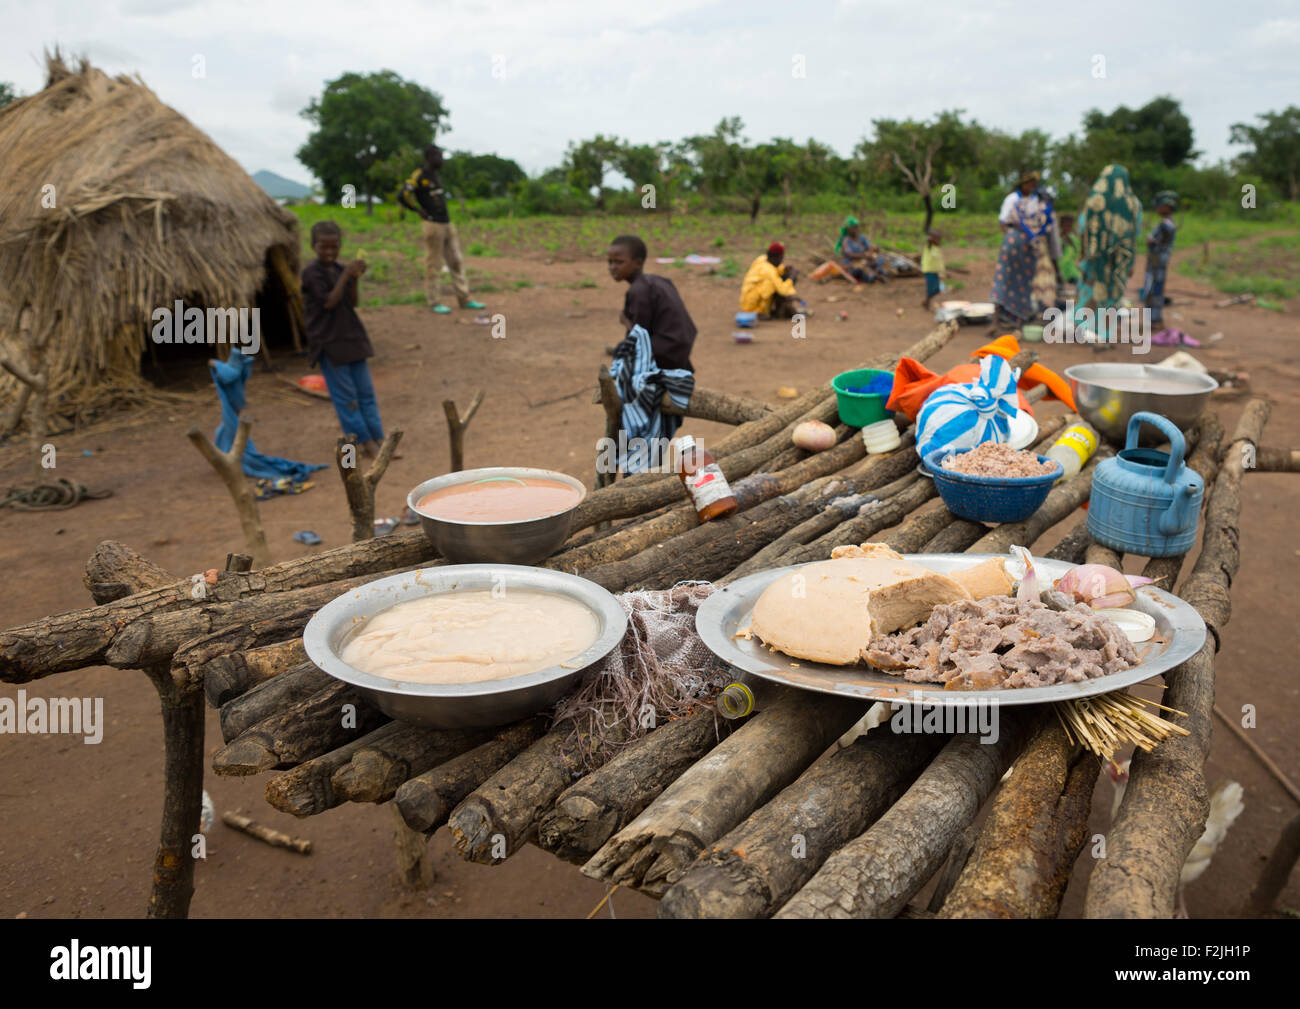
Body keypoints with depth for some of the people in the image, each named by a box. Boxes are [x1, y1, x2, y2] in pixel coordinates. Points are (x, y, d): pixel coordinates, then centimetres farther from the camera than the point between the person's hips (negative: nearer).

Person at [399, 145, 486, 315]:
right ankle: (434, 302, 5)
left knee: (457, 261, 9)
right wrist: (420, 210, -10)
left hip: (447, 223, 9)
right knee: (433, 265, -2)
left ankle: (464, 299, 15)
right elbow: (404, 195, -19)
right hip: (433, 225, -9)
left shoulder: (434, 175, 16)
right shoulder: (419, 175, -10)